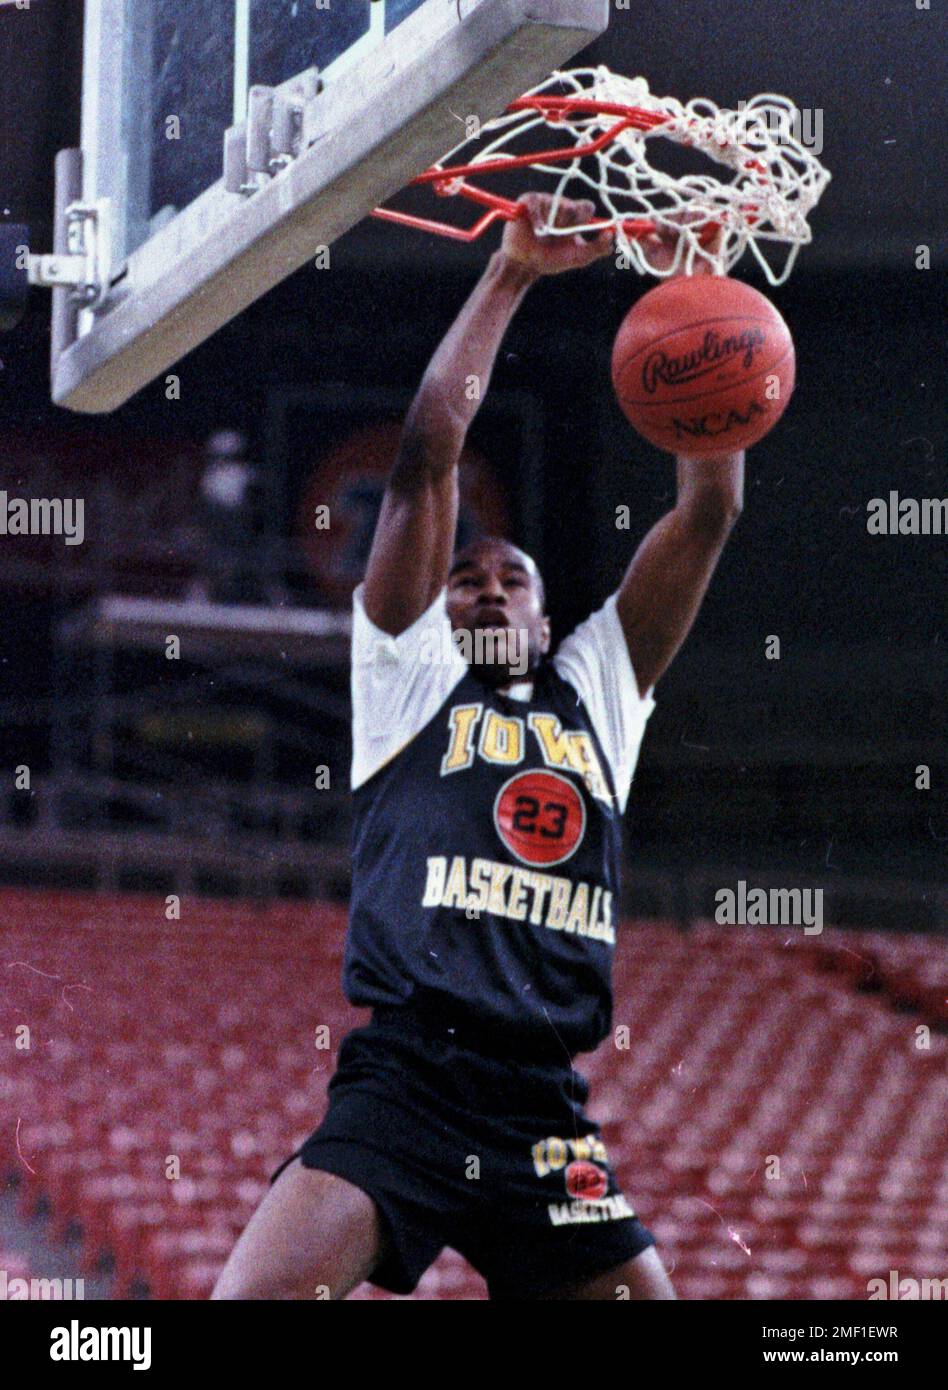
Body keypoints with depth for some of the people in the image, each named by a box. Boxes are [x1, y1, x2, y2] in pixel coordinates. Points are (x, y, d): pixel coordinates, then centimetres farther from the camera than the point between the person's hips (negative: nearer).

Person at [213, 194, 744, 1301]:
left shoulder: (597, 691, 22)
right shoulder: (409, 675, 14)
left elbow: (709, 510, 17)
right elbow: (427, 459, 6)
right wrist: (509, 276, 6)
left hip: (548, 1126, 4)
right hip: (399, 1093, -4)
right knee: (258, 1296, -22)